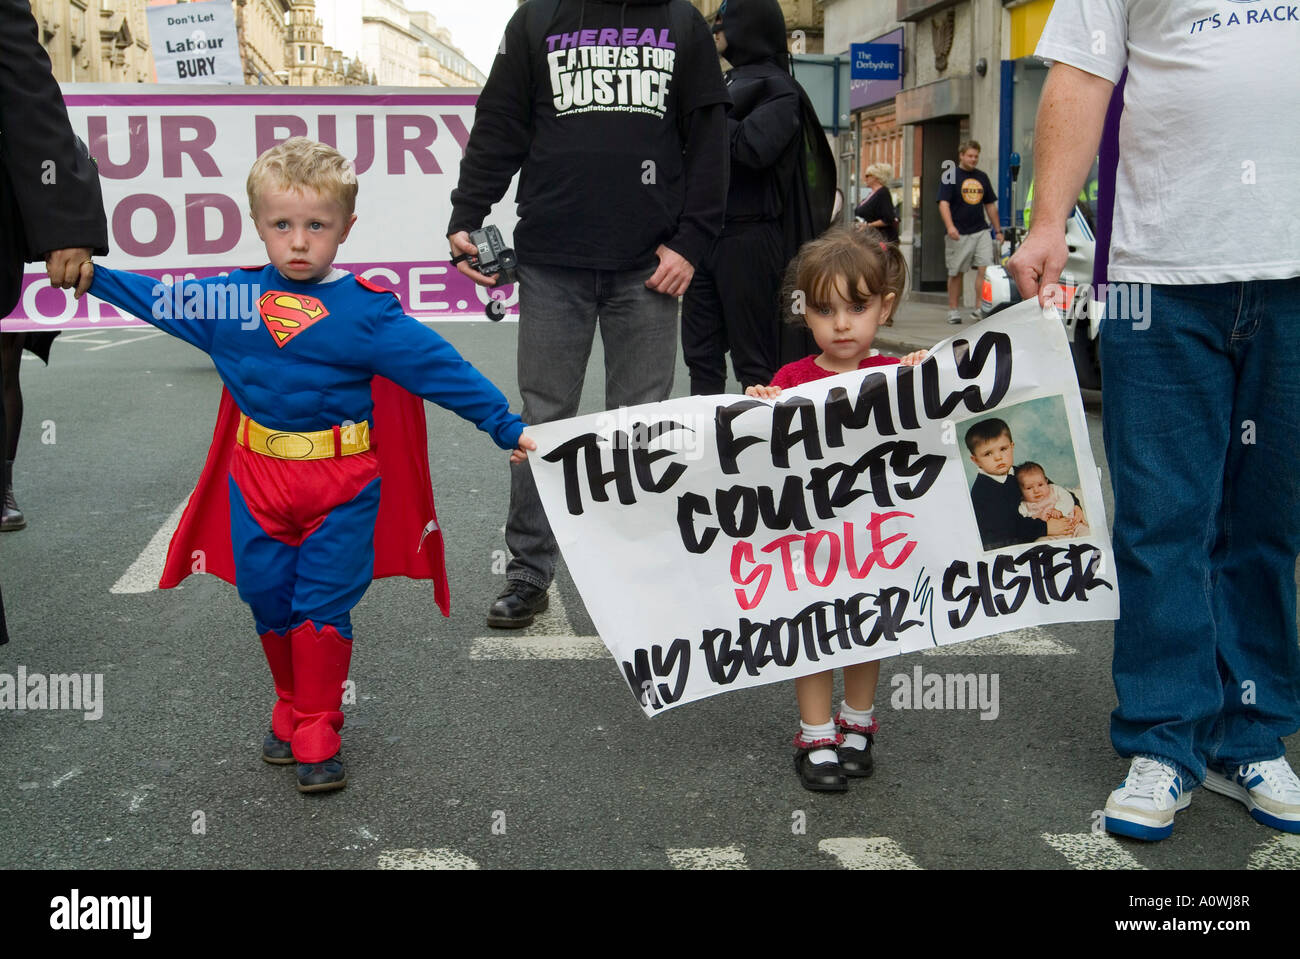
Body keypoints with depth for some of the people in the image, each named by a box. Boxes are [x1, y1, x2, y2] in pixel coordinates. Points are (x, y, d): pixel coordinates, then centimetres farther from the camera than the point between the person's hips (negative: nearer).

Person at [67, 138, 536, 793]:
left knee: (322, 607, -1)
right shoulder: (233, 297, 3)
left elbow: (439, 367, -7)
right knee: (268, 600, 10)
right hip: (258, 478, 4)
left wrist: (506, 428, -7)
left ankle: (318, 737, 13)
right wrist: (90, 276, 18)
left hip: (341, 487, -4)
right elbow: (159, 300, 18)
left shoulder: (366, 310, -9)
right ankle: (292, 709, 32)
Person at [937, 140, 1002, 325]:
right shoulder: (951, 176, -2)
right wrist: (950, 226, -26)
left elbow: (990, 204, 21)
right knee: (956, 273, 4)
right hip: (959, 234, -4)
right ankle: (953, 311, 14)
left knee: (985, 268, -10)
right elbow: (943, 203, -11)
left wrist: (998, 230, 19)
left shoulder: (982, 177, 15)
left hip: (981, 231, 4)